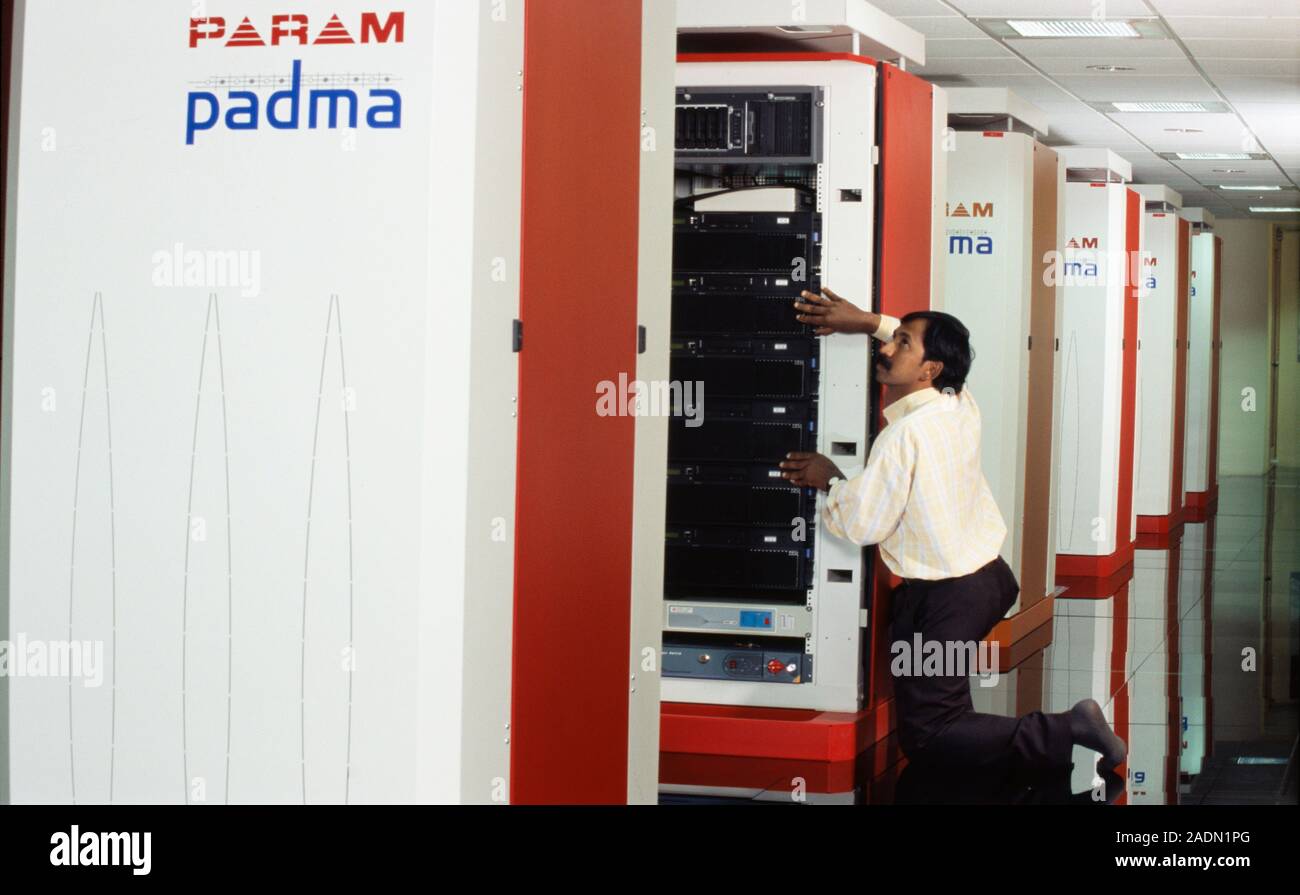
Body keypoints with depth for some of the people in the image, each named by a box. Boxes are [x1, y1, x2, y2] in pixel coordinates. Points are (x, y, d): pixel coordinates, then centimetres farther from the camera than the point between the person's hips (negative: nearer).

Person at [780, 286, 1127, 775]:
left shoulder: (904, 434, -22)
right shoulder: (962, 405, 0)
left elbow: (863, 525, -17)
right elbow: (933, 341, 20)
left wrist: (830, 481, -1)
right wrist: (869, 322, 15)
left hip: (943, 599, -8)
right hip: (992, 575, 8)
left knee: (926, 739, -3)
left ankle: (1063, 732, -15)